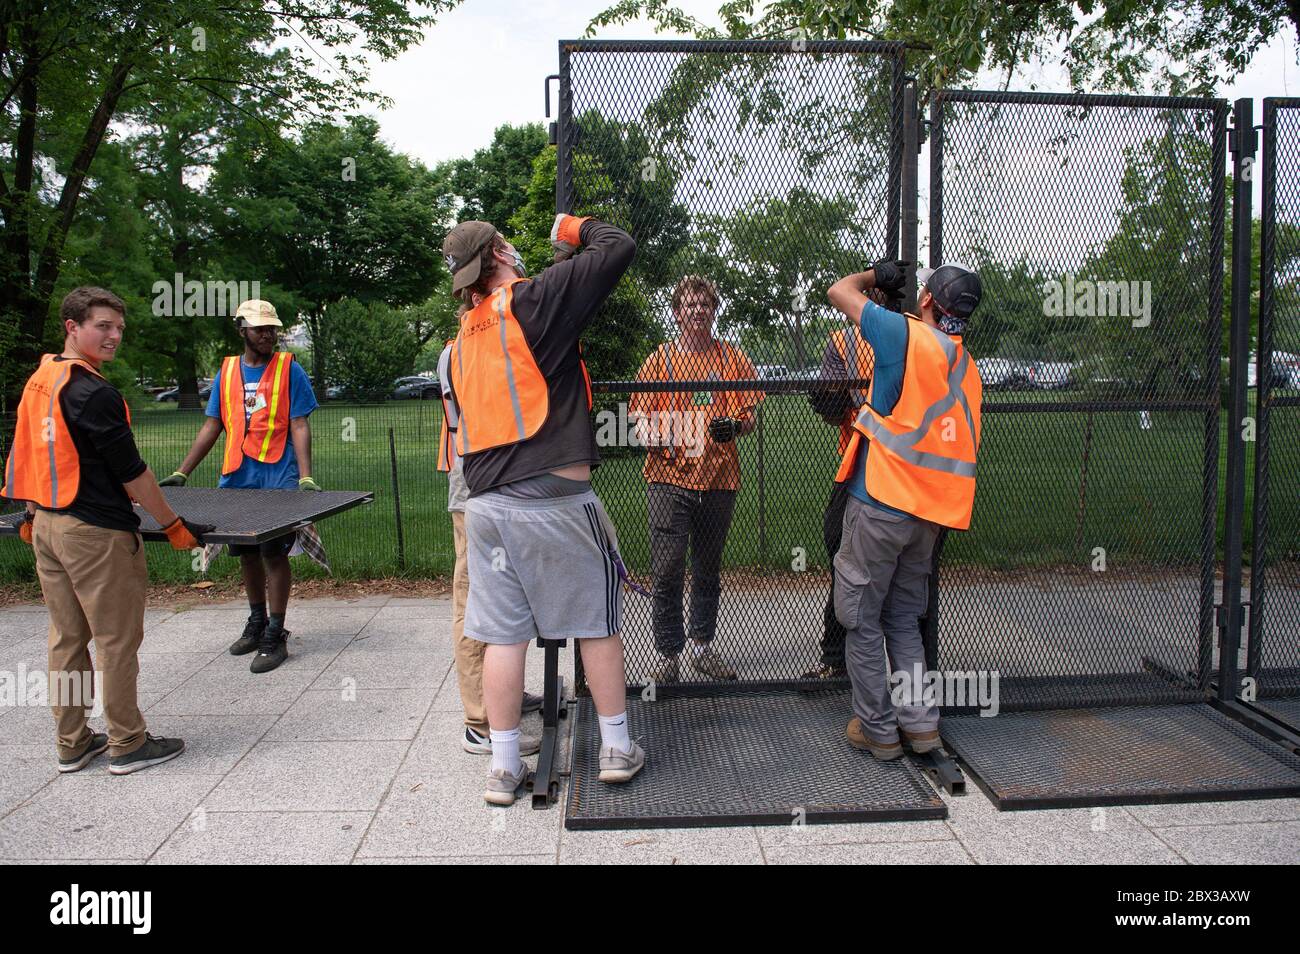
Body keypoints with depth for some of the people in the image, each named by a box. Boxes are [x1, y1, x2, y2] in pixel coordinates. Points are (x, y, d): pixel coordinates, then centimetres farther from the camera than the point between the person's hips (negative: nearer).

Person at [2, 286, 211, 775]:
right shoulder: (94, 394, -18)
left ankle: (72, 743, 24)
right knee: (117, 639, 3)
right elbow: (131, 472, -17)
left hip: (46, 526, 9)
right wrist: (174, 526, -10)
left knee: (66, 638, 15)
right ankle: (127, 744, 13)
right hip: (95, 532, -9)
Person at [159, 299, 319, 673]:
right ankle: (257, 622, 32)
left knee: (273, 554, -4)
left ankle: (275, 636, 6)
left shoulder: (289, 369, -1)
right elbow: (212, 426, 13)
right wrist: (181, 473, 8)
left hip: (278, 478, -5)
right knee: (247, 553, 14)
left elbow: (300, 426, -6)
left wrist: (306, 477, -16)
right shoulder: (227, 372, 11)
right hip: (237, 479, 5)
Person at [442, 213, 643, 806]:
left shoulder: (464, 337, 14)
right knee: (596, 622, 8)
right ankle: (616, 749, 18)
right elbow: (618, 247, -6)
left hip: (485, 503, 6)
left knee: (502, 632, 9)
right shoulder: (531, 300, -6)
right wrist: (574, 228, 15)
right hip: (554, 498, -6)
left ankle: (504, 767, 16)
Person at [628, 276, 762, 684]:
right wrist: (649, 434, -18)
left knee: (708, 570, 13)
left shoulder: (733, 359, 9)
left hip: (719, 478, 2)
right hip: (669, 476, -2)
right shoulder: (660, 359, 5)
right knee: (667, 571, -5)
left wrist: (735, 426, -13)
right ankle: (668, 654, 7)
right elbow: (640, 415, 4)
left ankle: (703, 647, 27)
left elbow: (750, 416, 9)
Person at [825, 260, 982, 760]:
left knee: (862, 620, 6)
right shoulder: (967, 366, 11)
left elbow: (840, 291, 1)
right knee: (904, 620, 20)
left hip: (880, 504, -7)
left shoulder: (907, 334, -10)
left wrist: (875, 275, 19)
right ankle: (920, 723, 20)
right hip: (931, 513, 7)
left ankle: (877, 728, 14)